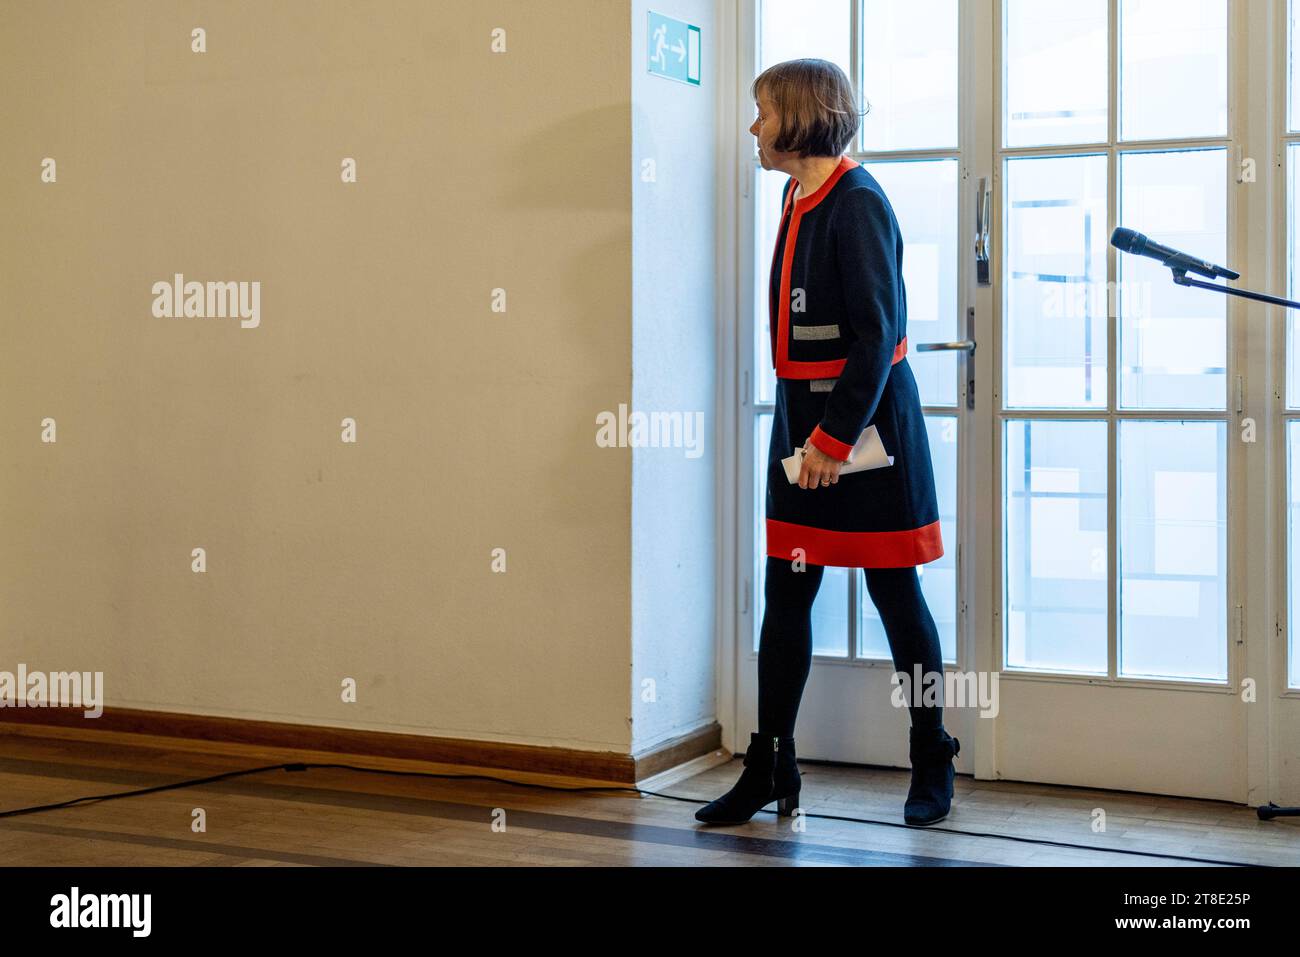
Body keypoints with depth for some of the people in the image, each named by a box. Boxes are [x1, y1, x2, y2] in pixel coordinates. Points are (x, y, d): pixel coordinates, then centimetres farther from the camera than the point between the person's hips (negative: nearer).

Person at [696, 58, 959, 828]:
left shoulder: (857, 202, -15)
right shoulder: (798, 198, 10)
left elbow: (877, 332, -19)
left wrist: (837, 437, -20)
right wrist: (805, 425, 11)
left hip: (868, 417, -8)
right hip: (802, 415, 8)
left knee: (895, 593, 4)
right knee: (785, 597, 7)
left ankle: (933, 765, 20)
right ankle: (770, 772, 14)